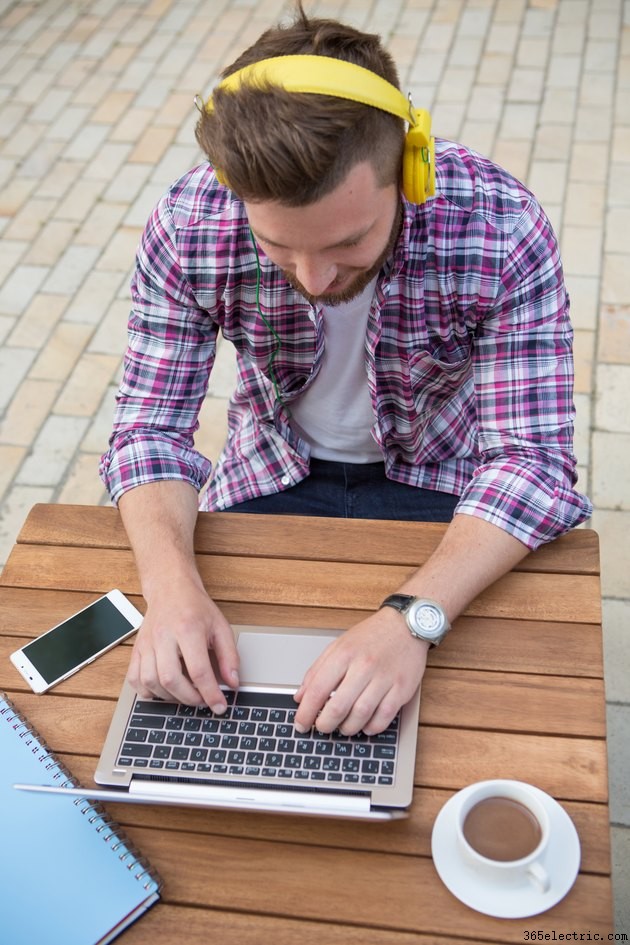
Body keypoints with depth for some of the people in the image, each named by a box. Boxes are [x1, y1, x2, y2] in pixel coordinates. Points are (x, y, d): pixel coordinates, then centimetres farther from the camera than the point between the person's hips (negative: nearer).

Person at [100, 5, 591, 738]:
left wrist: (414, 617, -45)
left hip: (438, 480, -1)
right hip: (274, 477, 2)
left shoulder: (500, 229, -29)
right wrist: (172, 586, -37)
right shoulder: (187, 226, -24)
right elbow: (150, 428, -17)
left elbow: (533, 456, -29)